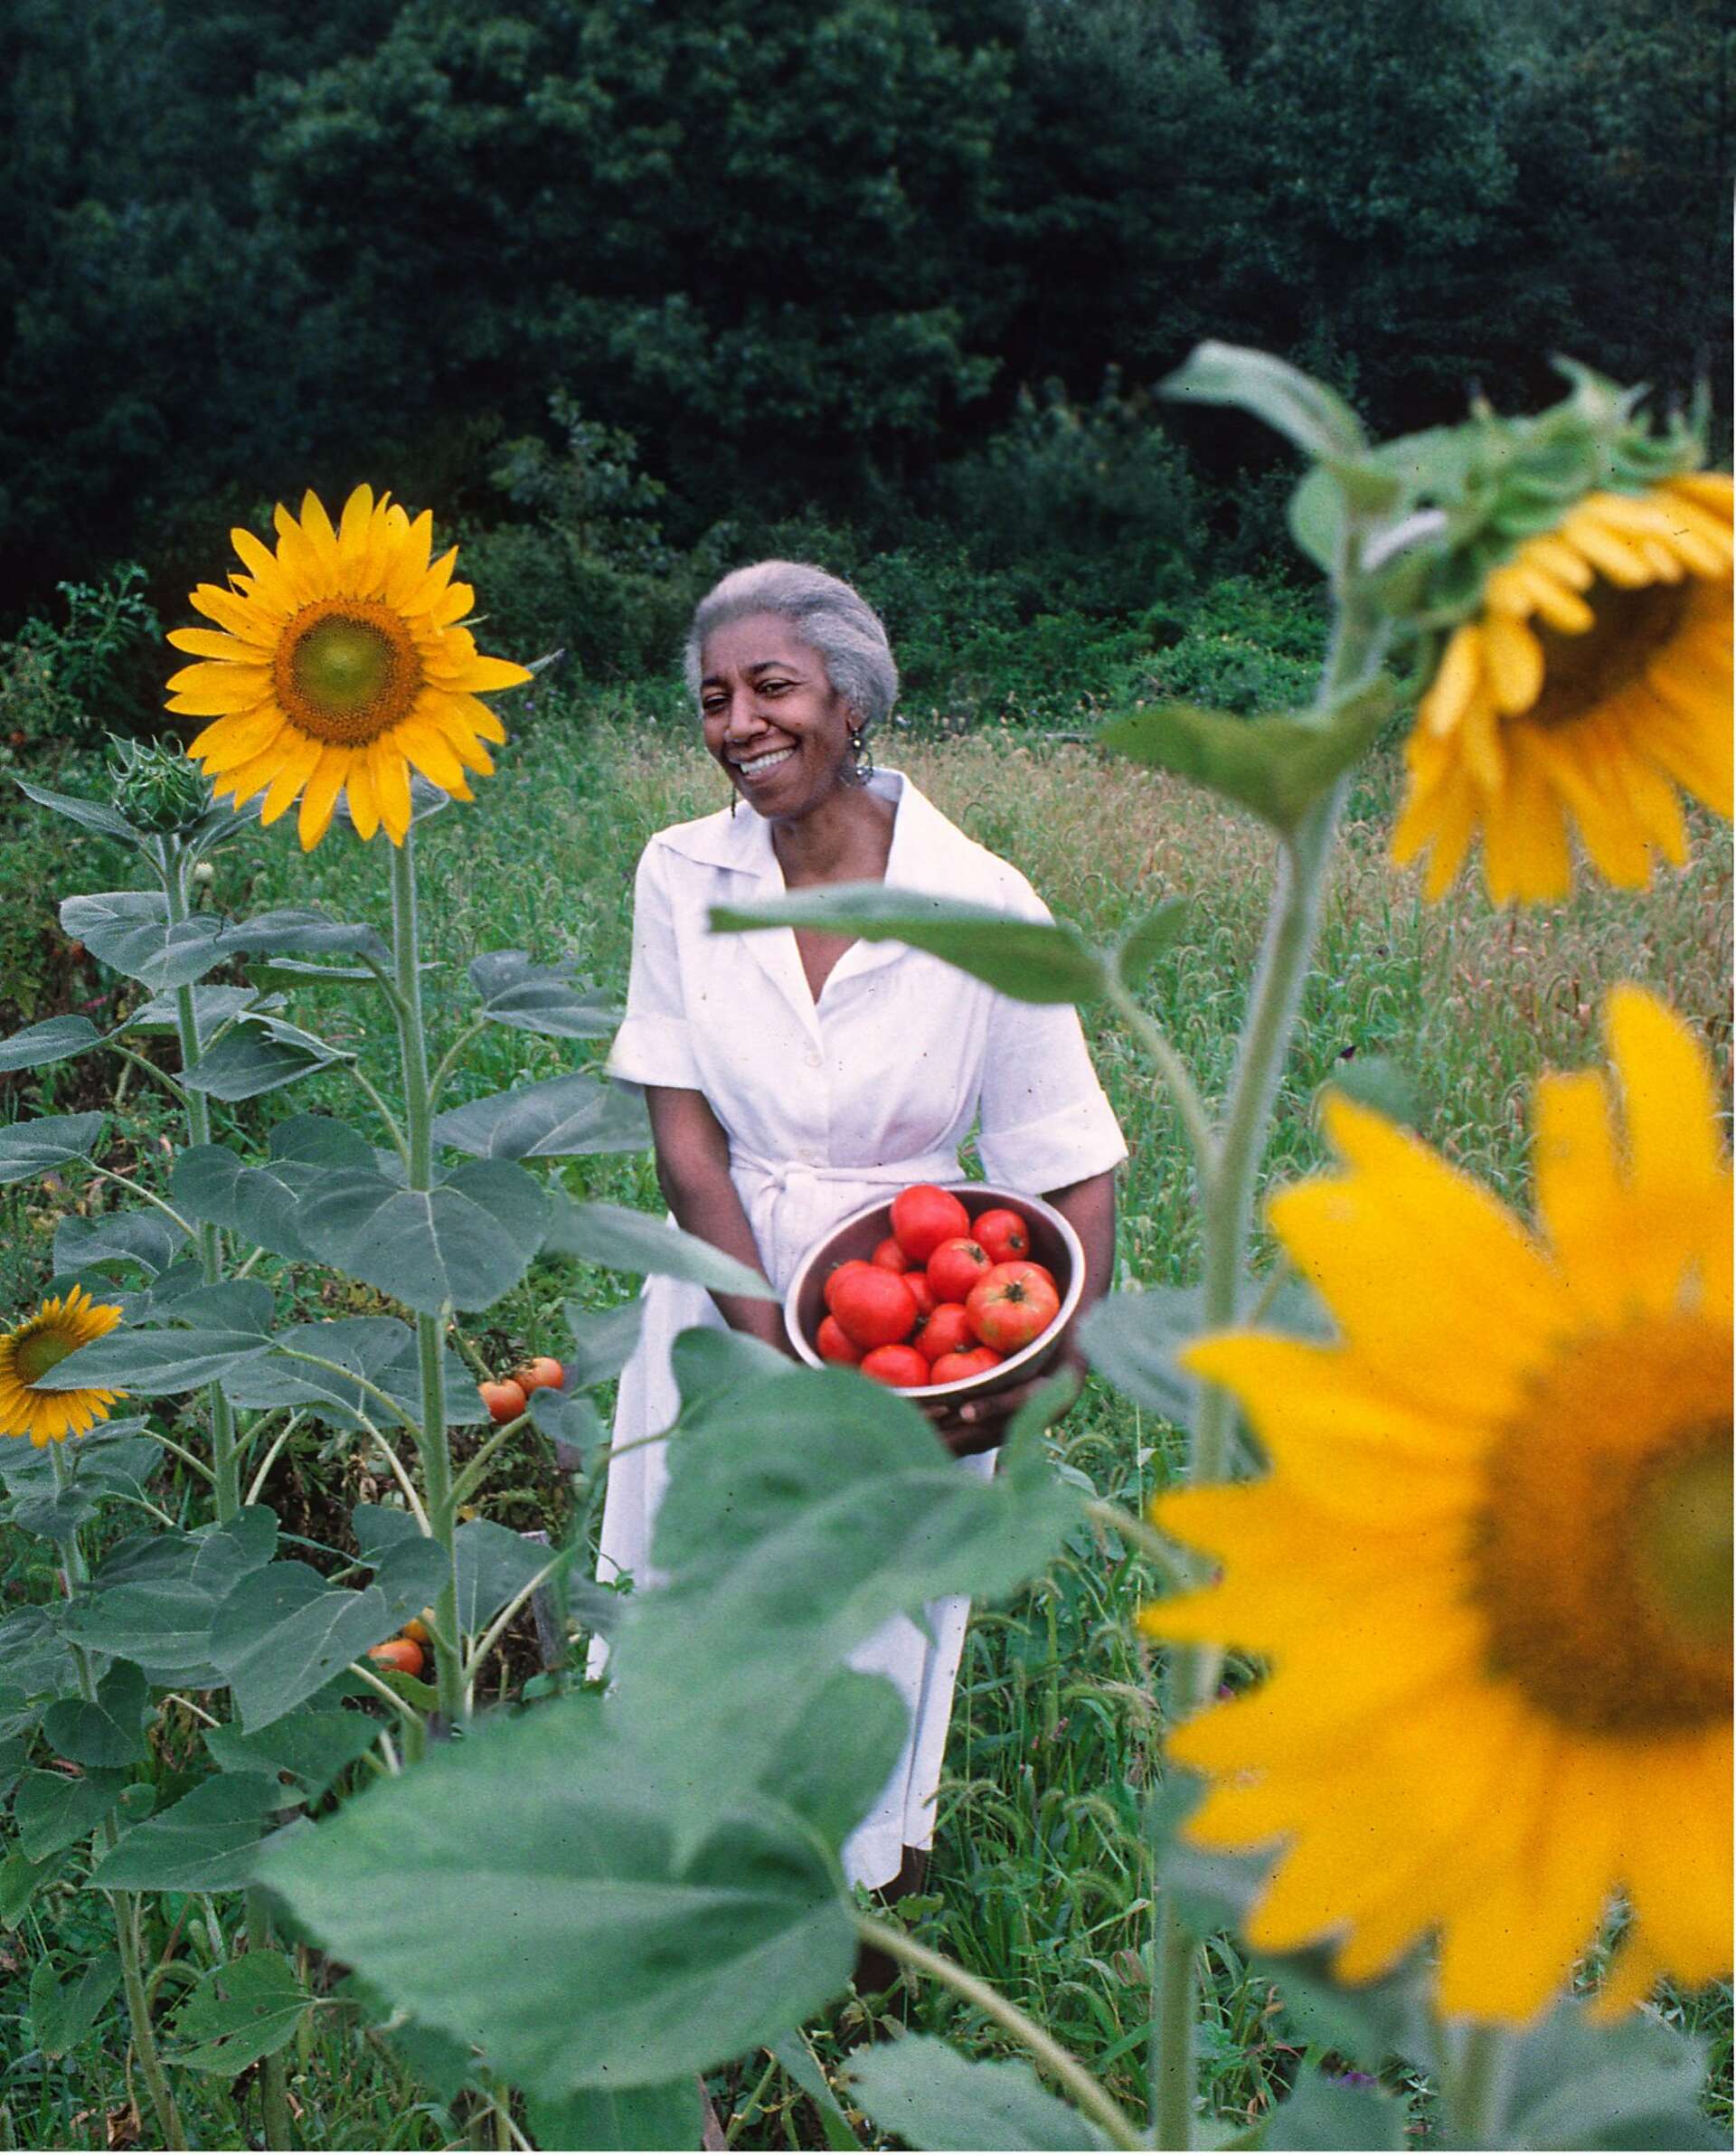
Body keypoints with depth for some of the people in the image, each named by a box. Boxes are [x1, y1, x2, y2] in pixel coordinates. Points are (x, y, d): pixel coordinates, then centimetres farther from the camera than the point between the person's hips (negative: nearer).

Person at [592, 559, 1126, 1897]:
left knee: (877, 1623, 12)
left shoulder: (982, 907, -14)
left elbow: (1076, 1169, -10)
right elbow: (681, 1132, -9)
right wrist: (772, 1348, -18)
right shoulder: (685, 874, -6)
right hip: (721, 1298, 2)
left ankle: (879, 1866, 42)